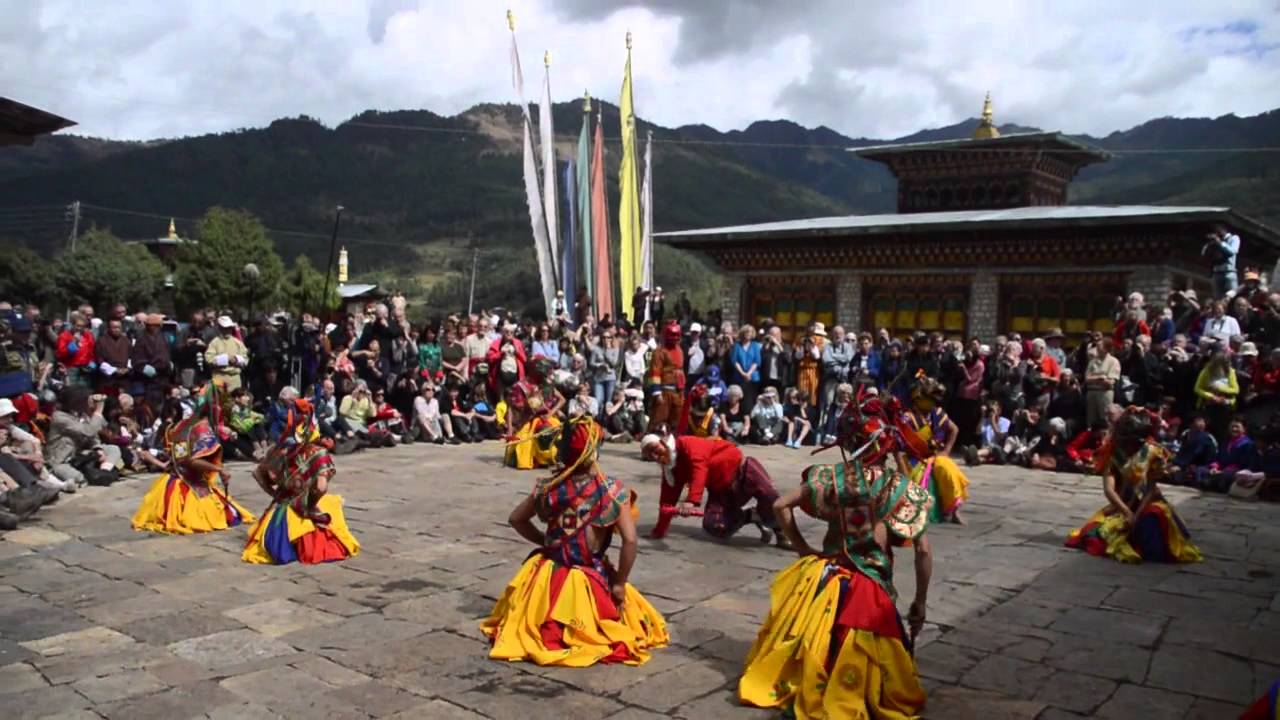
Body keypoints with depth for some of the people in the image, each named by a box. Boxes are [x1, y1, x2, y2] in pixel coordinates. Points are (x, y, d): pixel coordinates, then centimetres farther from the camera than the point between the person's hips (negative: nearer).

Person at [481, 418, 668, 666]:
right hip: (589, 583, -4)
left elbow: (515, 519, 7)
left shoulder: (550, 486, -5)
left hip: (548, 577, 4)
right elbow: (630, 541, -22)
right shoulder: (612, 490, -17)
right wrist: (619, 584, -10)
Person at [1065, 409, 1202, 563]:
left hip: (1147, 506, 0)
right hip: (1121, 507, 1)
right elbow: (1108, 489, -17)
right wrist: (1127, 513, -30)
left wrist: (1137, 515, -22)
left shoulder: (1151, 453, -8)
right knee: (1097, 535, -18)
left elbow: (1151, 489, -11)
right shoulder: (1113, 455, -8)